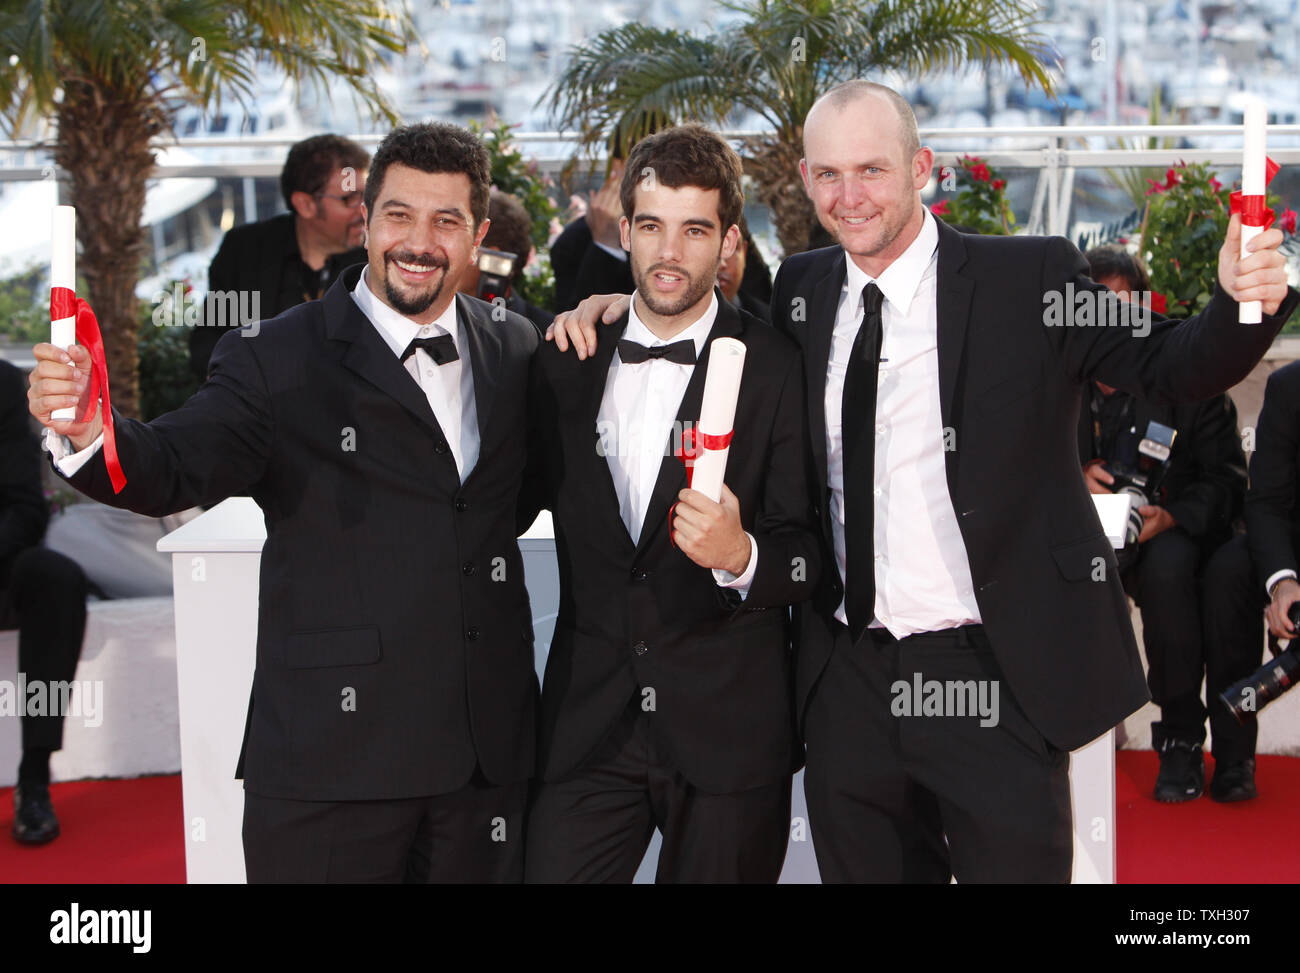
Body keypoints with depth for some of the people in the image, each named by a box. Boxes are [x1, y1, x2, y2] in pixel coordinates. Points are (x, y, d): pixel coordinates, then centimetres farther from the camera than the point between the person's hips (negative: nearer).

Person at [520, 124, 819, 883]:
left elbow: (813, 557, -7)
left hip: (727, 728, -2)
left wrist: (740, 556, -24)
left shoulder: (778, 370, -4)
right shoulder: (565, 366, 7)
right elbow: (529, 495, 21)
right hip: (589, 727, 3)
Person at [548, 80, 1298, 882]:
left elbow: (1168, 371, -8)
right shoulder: (802, 291, 7)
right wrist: (625, 305, 6)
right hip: (846, 680, 4)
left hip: (997, 675, -4)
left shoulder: (1030, 279, -6)